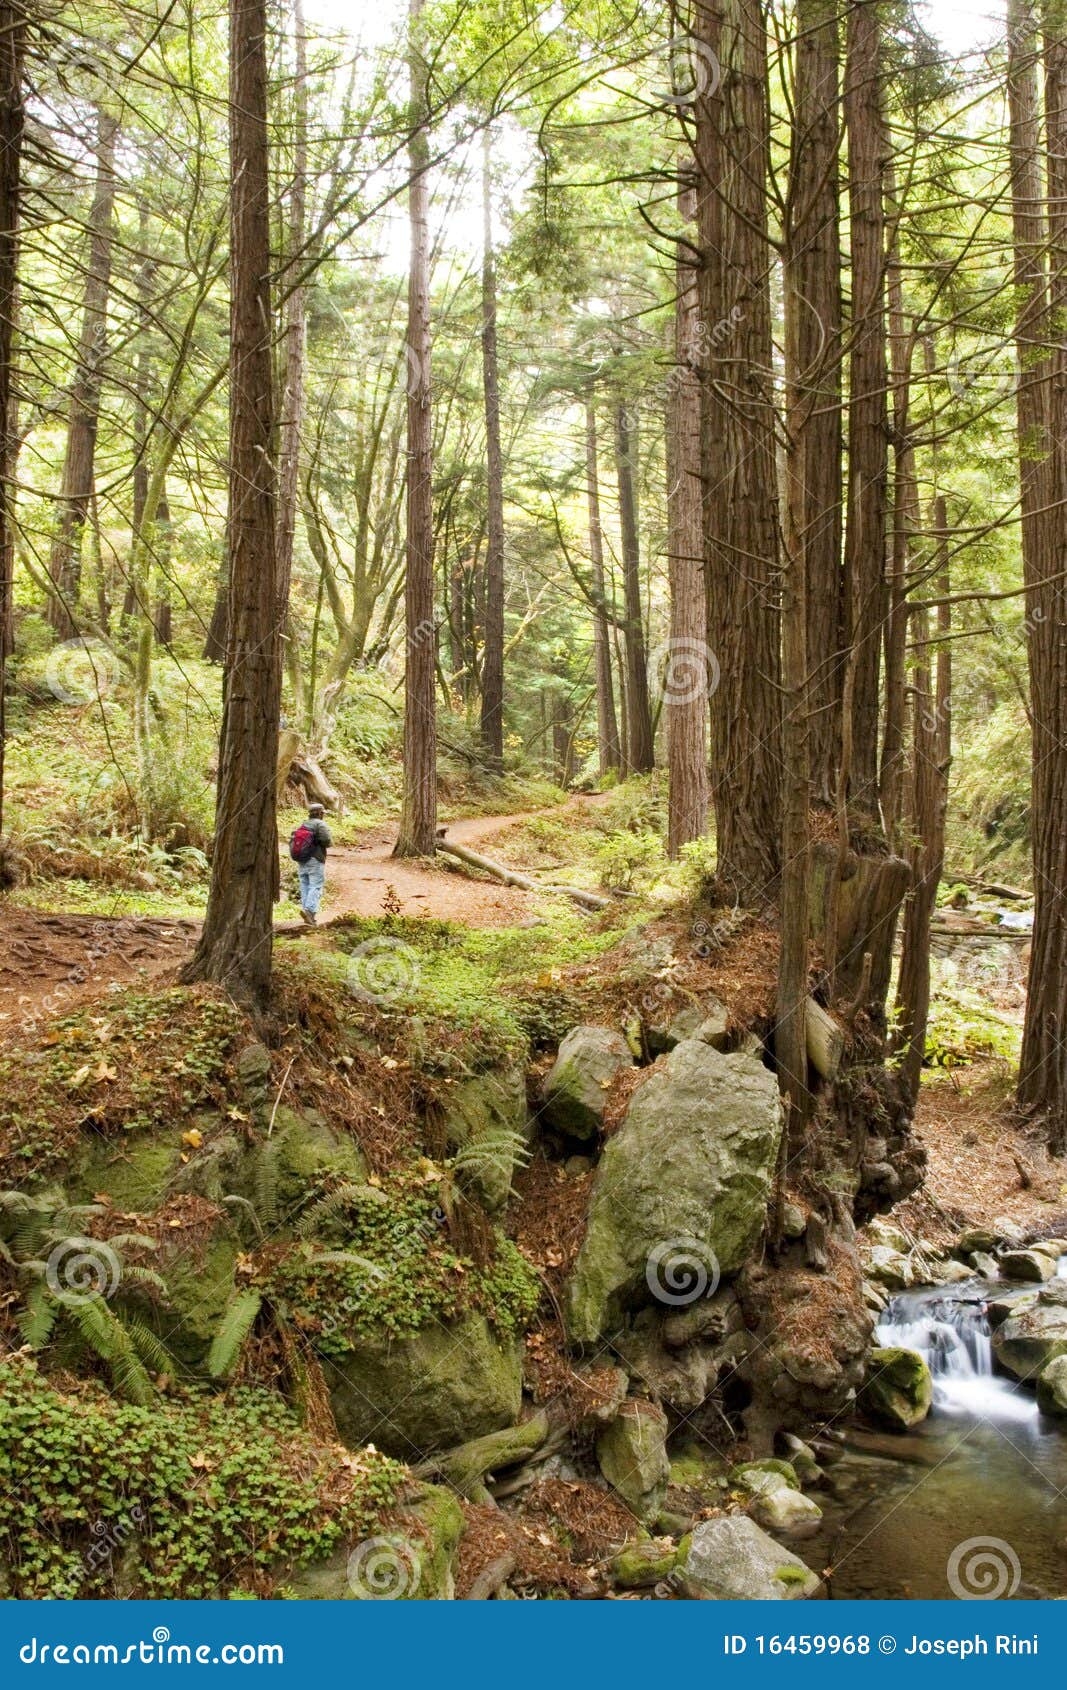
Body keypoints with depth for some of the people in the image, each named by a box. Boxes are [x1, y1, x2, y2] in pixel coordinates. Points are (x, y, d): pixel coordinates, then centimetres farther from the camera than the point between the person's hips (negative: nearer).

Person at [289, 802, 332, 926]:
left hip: (301, 861, 7)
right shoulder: (320, 824, -8)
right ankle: (309, 910, -25)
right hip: (315, 861, -7)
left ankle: (307, 912, 9)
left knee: (305, 886, 10)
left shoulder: (302, 825, 14)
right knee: (316, 887, -9)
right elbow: (327, 842, -17)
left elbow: (292, 840, 10)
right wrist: (328, 843, 4)